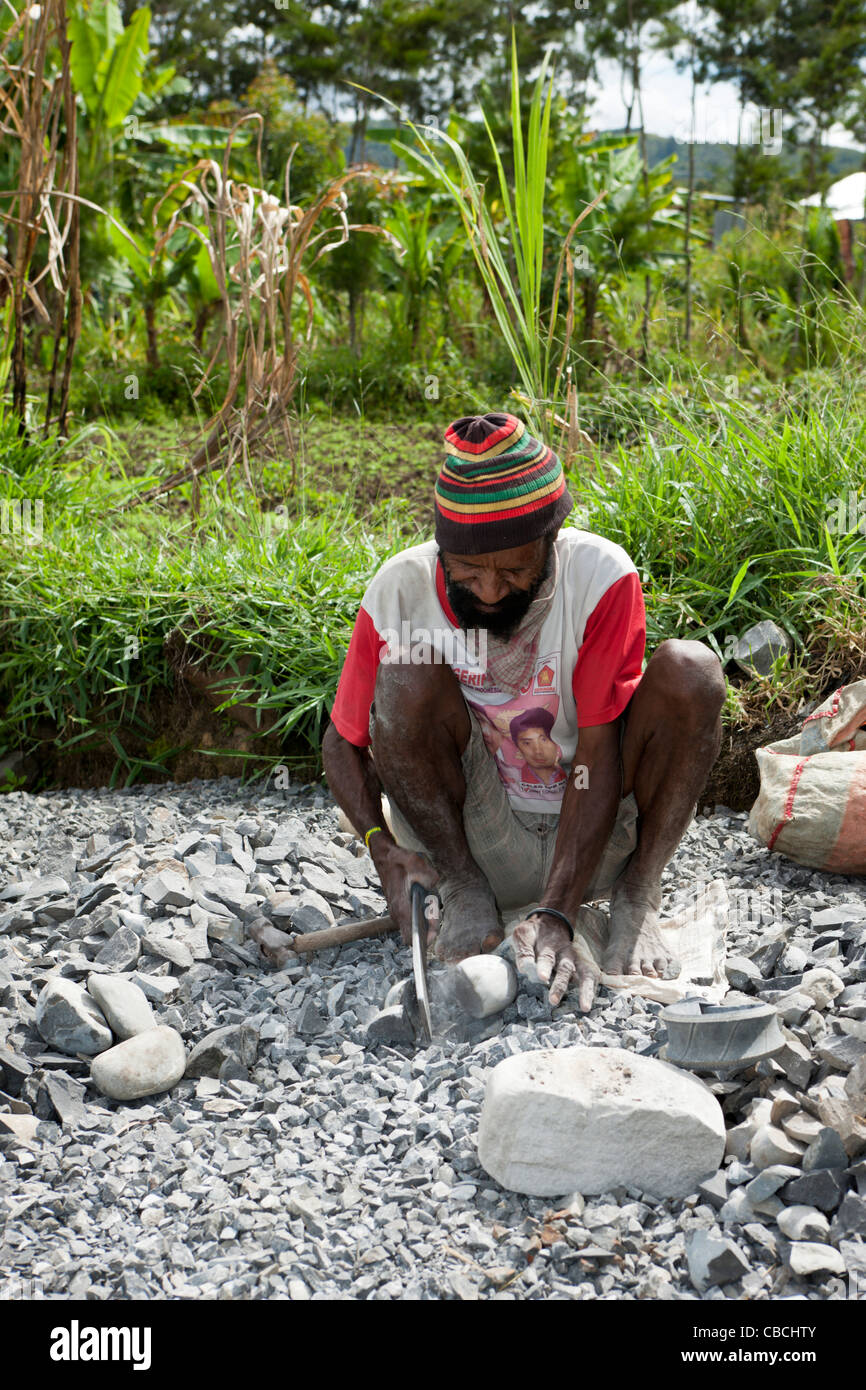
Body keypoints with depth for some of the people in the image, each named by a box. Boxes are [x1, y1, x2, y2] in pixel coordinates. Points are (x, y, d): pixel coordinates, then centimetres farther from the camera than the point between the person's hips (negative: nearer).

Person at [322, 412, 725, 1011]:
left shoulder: (602, 575, -18)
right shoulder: (403, 588, -14)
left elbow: (599, 756, -21)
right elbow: (344, 741, -1)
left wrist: (556, 913, -31)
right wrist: (382, 845, -20)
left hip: (593, 837, 0)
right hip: (478, 838, 1)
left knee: (689, 670, -24)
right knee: (406, 673, -24)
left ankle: (637, 898, -11)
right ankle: (465, 891, -10)